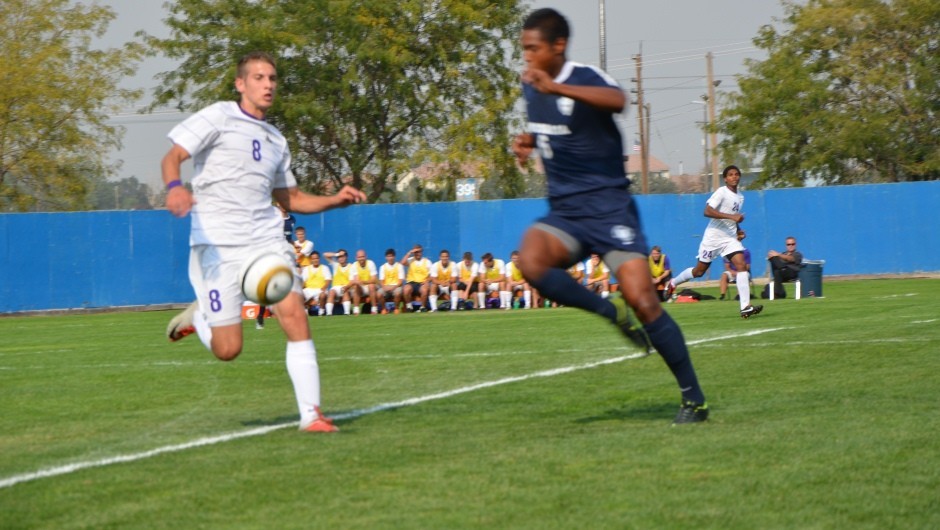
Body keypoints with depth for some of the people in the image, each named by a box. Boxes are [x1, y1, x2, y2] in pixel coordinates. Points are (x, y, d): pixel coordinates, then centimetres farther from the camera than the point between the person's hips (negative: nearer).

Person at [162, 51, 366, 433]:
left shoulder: (276, 141, 20)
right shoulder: (218, 118, 0)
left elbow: (290, 197, 30)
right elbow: (172, 157, -10)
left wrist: (335, 200, 13)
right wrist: (174, 187, -33)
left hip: (266, 239, 5)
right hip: (217, 242, -5)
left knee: (294, 314, -16)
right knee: (228, 349, -6)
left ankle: (310, 414, -10)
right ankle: (198, 316, 29)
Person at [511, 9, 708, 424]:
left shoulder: (586, 79, -13)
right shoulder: (529, 87, 9)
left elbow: (617, 100, -38)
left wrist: (556, 88, -49)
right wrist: (529, 141, 9)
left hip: (608, 207, -6)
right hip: (564, 212, 6)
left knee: (642, 300, -14)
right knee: (531, 262, -26)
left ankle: (694, 400, -1)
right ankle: (611, 312, -4)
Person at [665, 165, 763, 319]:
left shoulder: (740, 197, 11)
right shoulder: (721, 192, -12)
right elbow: (707, 211, -25)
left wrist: (739, 230, 9)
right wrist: (731, 217, -30)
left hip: (730, 238, 5)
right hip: (713, 237, -5)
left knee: (741, 265, -15)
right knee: (699, 271, 7)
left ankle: (745, 307, -23)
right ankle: (673, 283, 35)